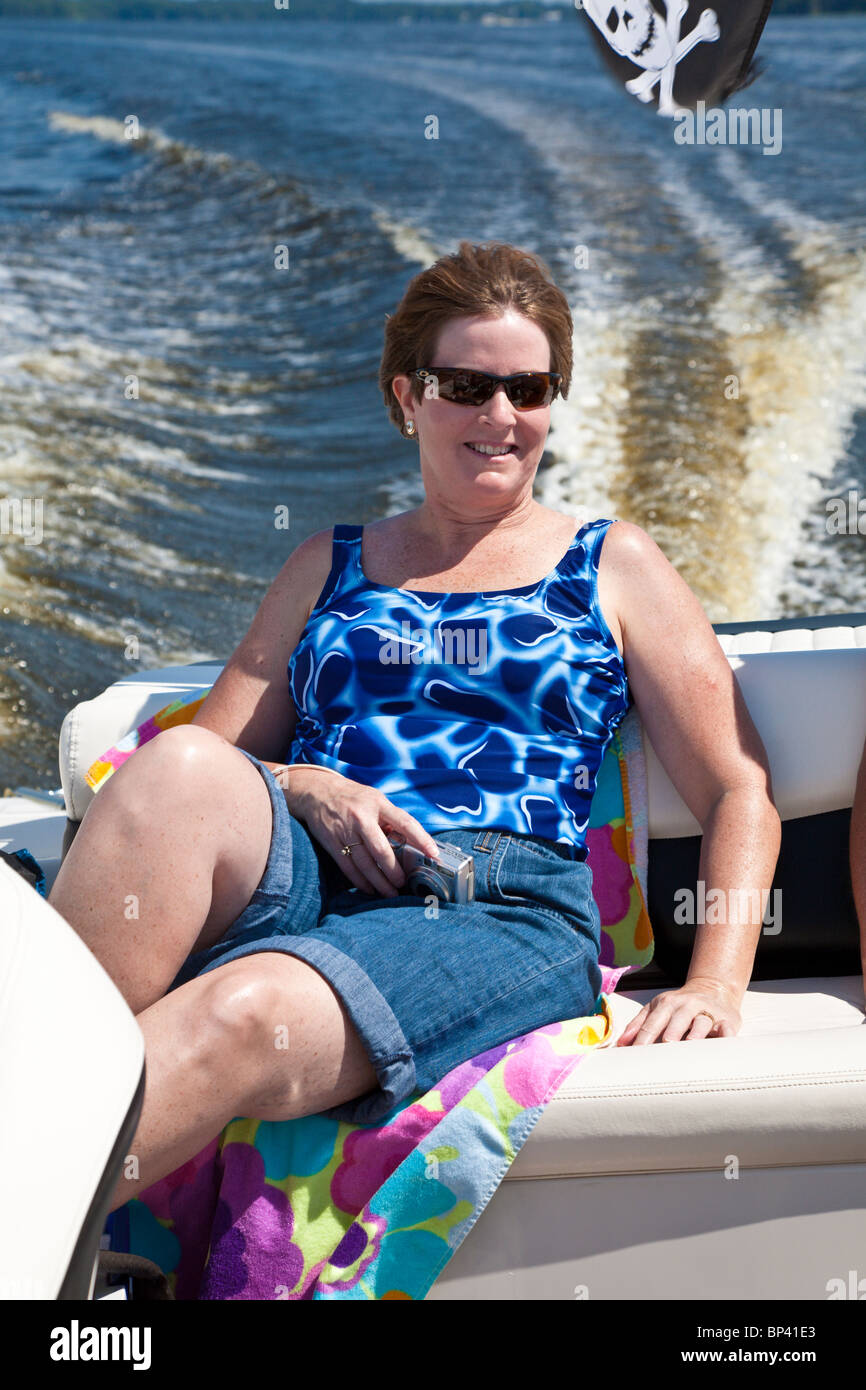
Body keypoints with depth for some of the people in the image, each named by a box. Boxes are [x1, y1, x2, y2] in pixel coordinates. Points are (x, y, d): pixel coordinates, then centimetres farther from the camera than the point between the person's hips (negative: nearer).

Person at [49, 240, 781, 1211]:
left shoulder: (612, 566, 18)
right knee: (177, 769, -32)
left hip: (503, 912, -2)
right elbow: (207, 754, 18)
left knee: (240, 1018, -36)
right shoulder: (330, 567, 26)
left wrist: (714, 984, -4)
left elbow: (741, 794, 12)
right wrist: (298, 788, -5)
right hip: (300, 876, 3)